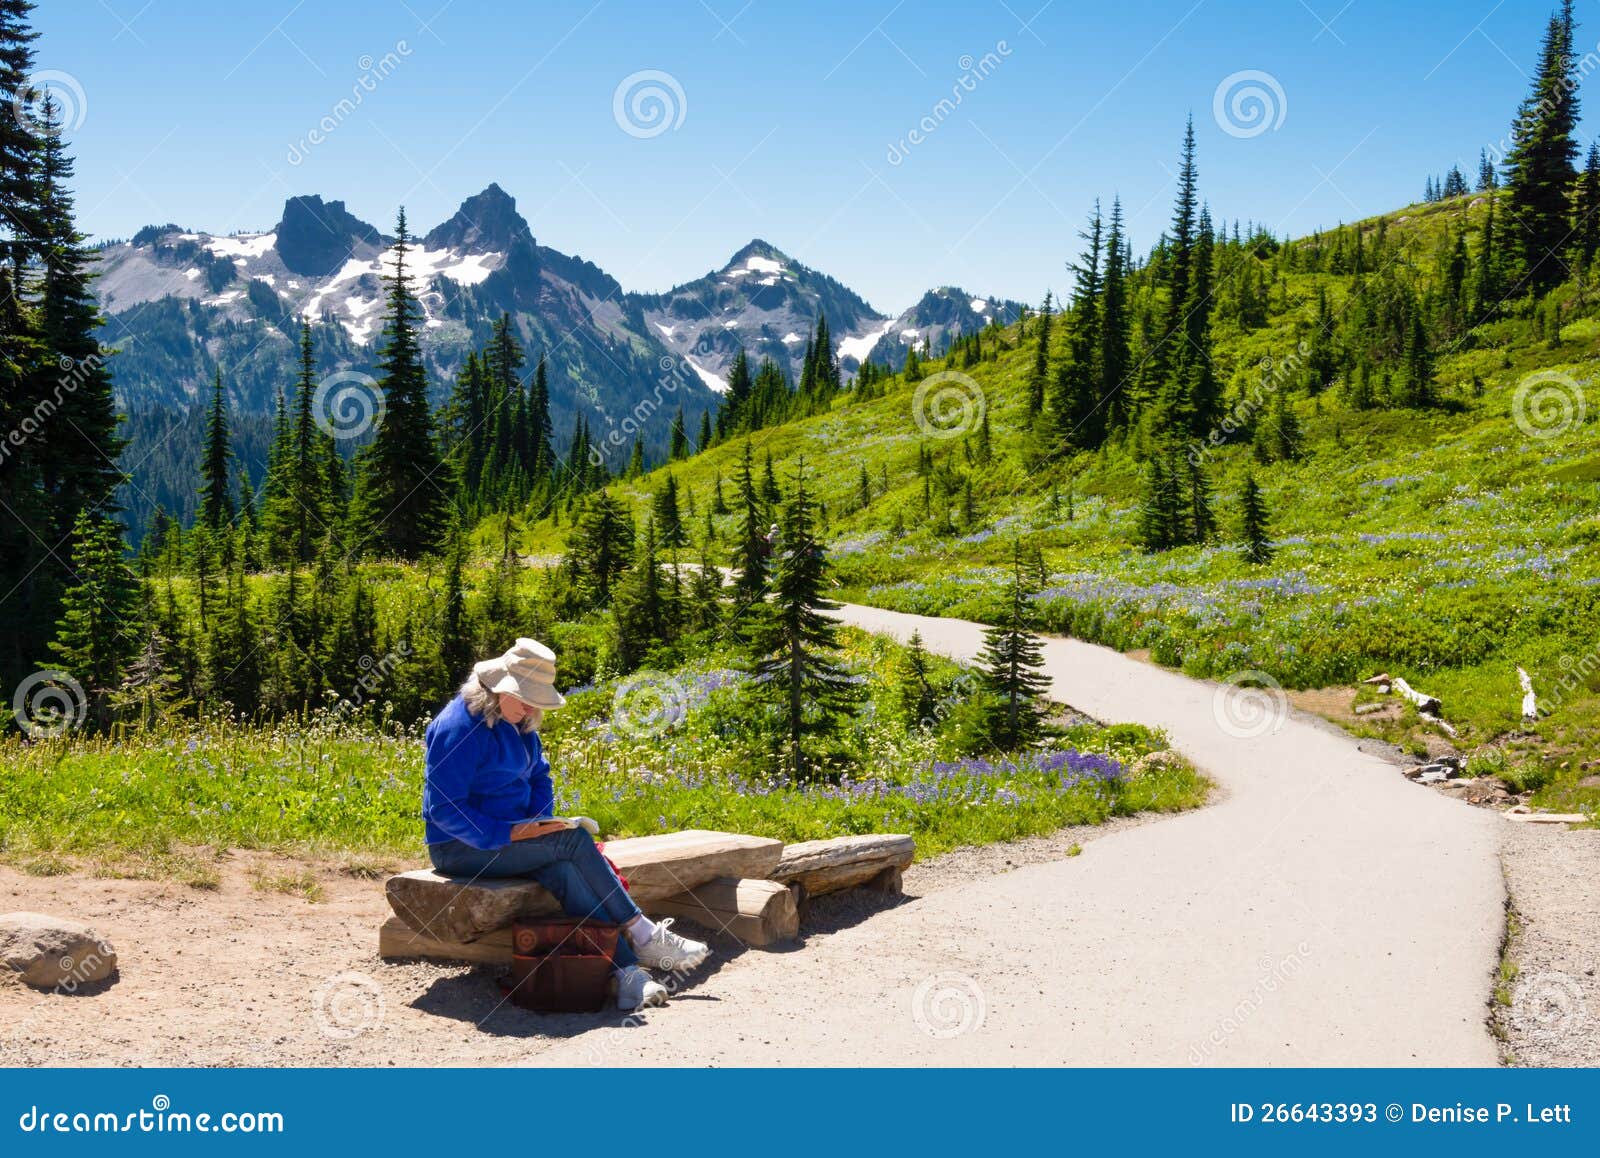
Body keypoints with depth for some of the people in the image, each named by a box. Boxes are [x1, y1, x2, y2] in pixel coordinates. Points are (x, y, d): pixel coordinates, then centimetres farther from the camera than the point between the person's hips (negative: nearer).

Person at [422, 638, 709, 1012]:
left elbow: (539, 777, 19)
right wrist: (511, 833, -29)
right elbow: (444, 810, -22)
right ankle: (640, 934, -19)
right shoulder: (458, 728, -19)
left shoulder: (519, 722, 8)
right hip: (462, 848, -7)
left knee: (563, 871, -25)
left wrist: (539, 823, -1)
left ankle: (626, 970, -36)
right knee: (573, 841, -25)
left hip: (513, 834, 8)